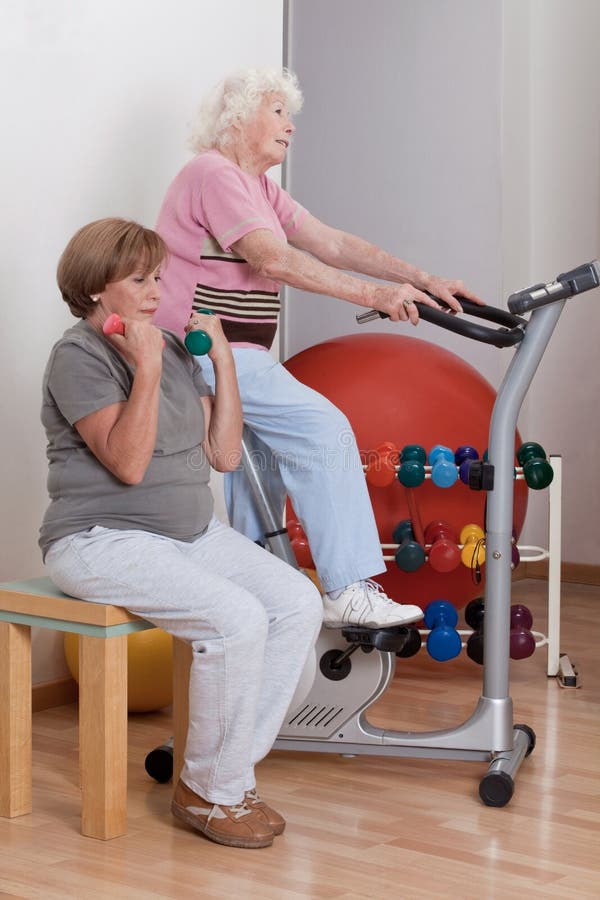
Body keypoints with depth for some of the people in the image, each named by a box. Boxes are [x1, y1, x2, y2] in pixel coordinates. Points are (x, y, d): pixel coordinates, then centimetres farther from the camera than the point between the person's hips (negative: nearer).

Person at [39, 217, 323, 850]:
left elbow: (224, 454, 8)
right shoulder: (78, 356, -9)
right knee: (237, 620, -27)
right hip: (102, 539, -8)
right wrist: (146, 366, -23)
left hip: (192, 531, 8)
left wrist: (223, 360, 3)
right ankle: (211, 793, -9)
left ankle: (228, 770, -1)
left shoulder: (172, 348, 12)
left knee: (298, 603, -11)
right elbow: (128, 463, -21)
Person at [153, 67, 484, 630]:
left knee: (264, 470, 13)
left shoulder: (258, 187, 18)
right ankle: (348, 593, -18)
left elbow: (332, 244, 9)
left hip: (233, 352, 11)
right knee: (323, 428, -18)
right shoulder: (213, 174, -13)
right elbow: (274, 260, -25)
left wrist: (421, 281, -2)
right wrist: (372, 295, -30)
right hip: (205, 350, -11)